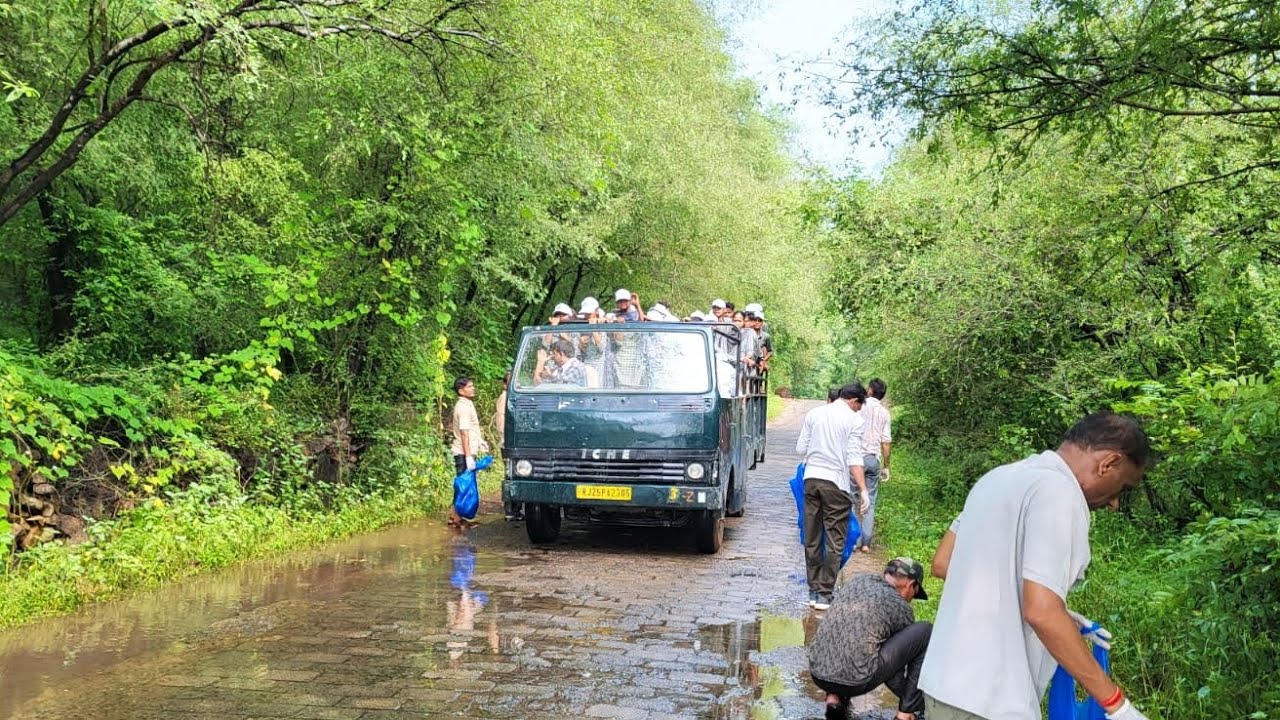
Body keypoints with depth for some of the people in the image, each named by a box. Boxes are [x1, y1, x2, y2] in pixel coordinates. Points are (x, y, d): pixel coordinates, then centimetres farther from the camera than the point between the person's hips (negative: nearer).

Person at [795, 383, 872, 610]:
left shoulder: (814, 413, 9)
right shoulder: (854, 419, -4)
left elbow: (801, 448, 9)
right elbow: (854, 458, -11)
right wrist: (863, 490, -11)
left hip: (811, 478, 5)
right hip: (836, 482, -5)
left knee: (812, 539, 11)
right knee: (834, 542, 2)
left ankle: (813, 591, 17)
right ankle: (824, 595, 0)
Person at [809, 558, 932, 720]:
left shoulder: (856, 580, 18)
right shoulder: (899, 606, 2)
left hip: (817, 674, 6)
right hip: (854, 682, -6)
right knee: (925, 632, 4)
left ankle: (835, 697, 17)